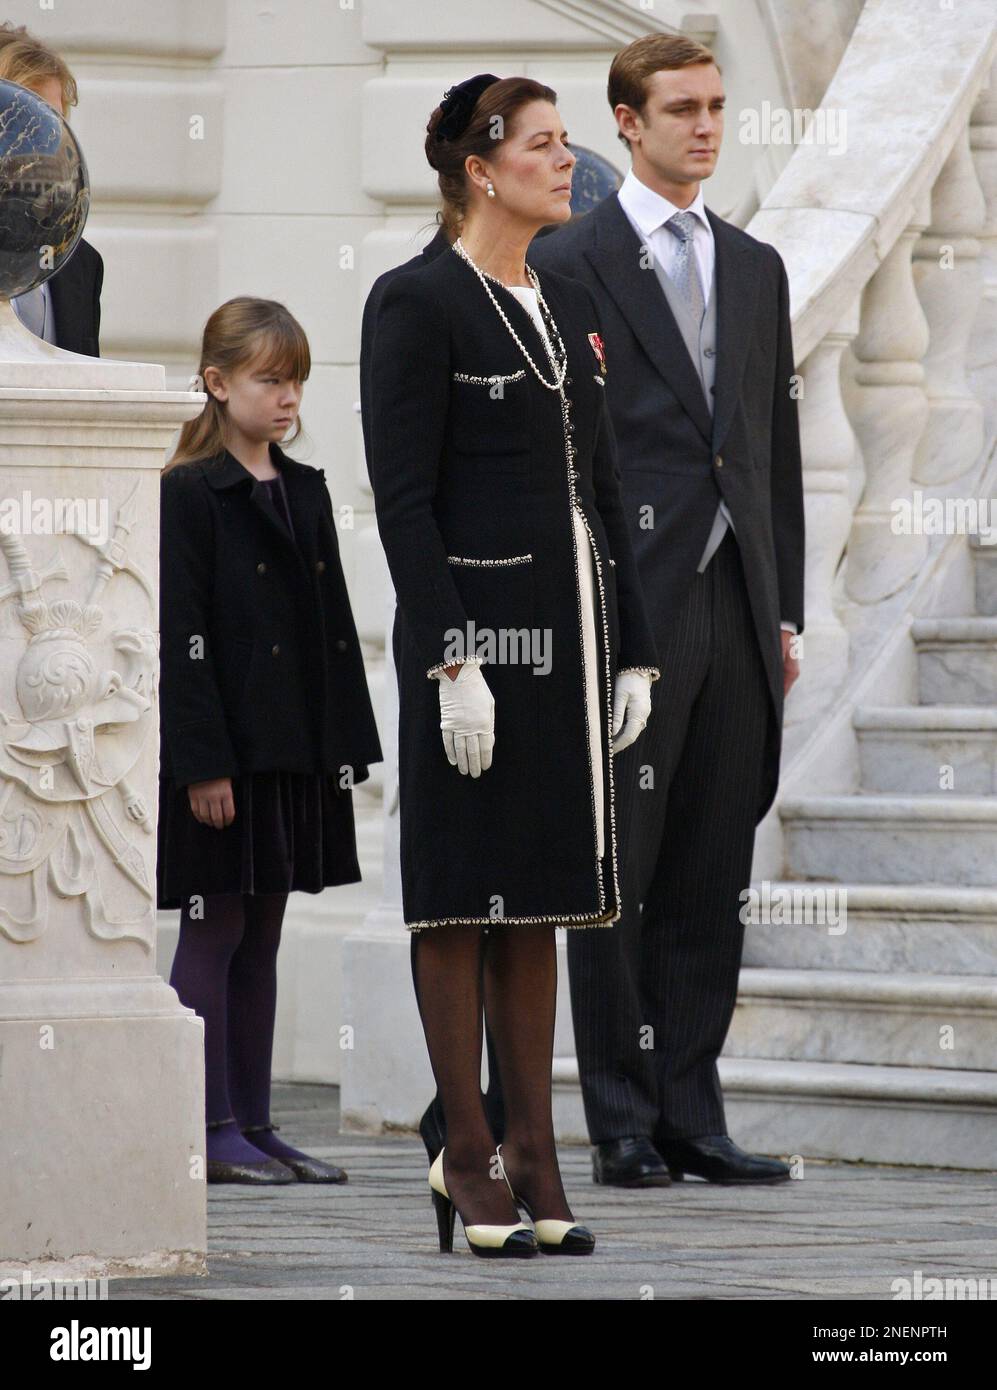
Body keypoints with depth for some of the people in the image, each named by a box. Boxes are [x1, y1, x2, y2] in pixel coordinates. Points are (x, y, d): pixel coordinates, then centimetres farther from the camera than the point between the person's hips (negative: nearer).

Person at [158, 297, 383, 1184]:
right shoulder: (188, 495, -8)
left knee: (262, 935, 9)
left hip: (296, 755, 7)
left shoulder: (307, 492, 14)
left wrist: (349, 746, 11)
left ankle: (255, 1125, 12)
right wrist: (203, 764, -18)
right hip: (222, 750, -7)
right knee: (214, 933, -3)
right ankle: (212, 1132, -1)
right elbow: (182, 637, -13)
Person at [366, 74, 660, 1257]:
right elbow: (403, 501, -13)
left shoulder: (570, 310, 14)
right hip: (474, 625, -8)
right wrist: (452, 660, -18)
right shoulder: (422, 306, -8)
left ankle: (532, 1150, 12)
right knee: (465, 893, -2)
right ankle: (468, 1155, 4)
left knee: (542, 893, 9)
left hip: (570, 626, 8)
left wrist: (632, 652, 13)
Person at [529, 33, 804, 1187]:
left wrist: (784, 610, 12)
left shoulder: (756, 269, 16)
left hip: (734, 611, 5)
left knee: (710, 883, 6)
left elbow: (779, 447, 17)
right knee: (615, 876, -2)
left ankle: (690, 1117, 10)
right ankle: (621, 1125, 2)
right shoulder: (566, 267, -1)